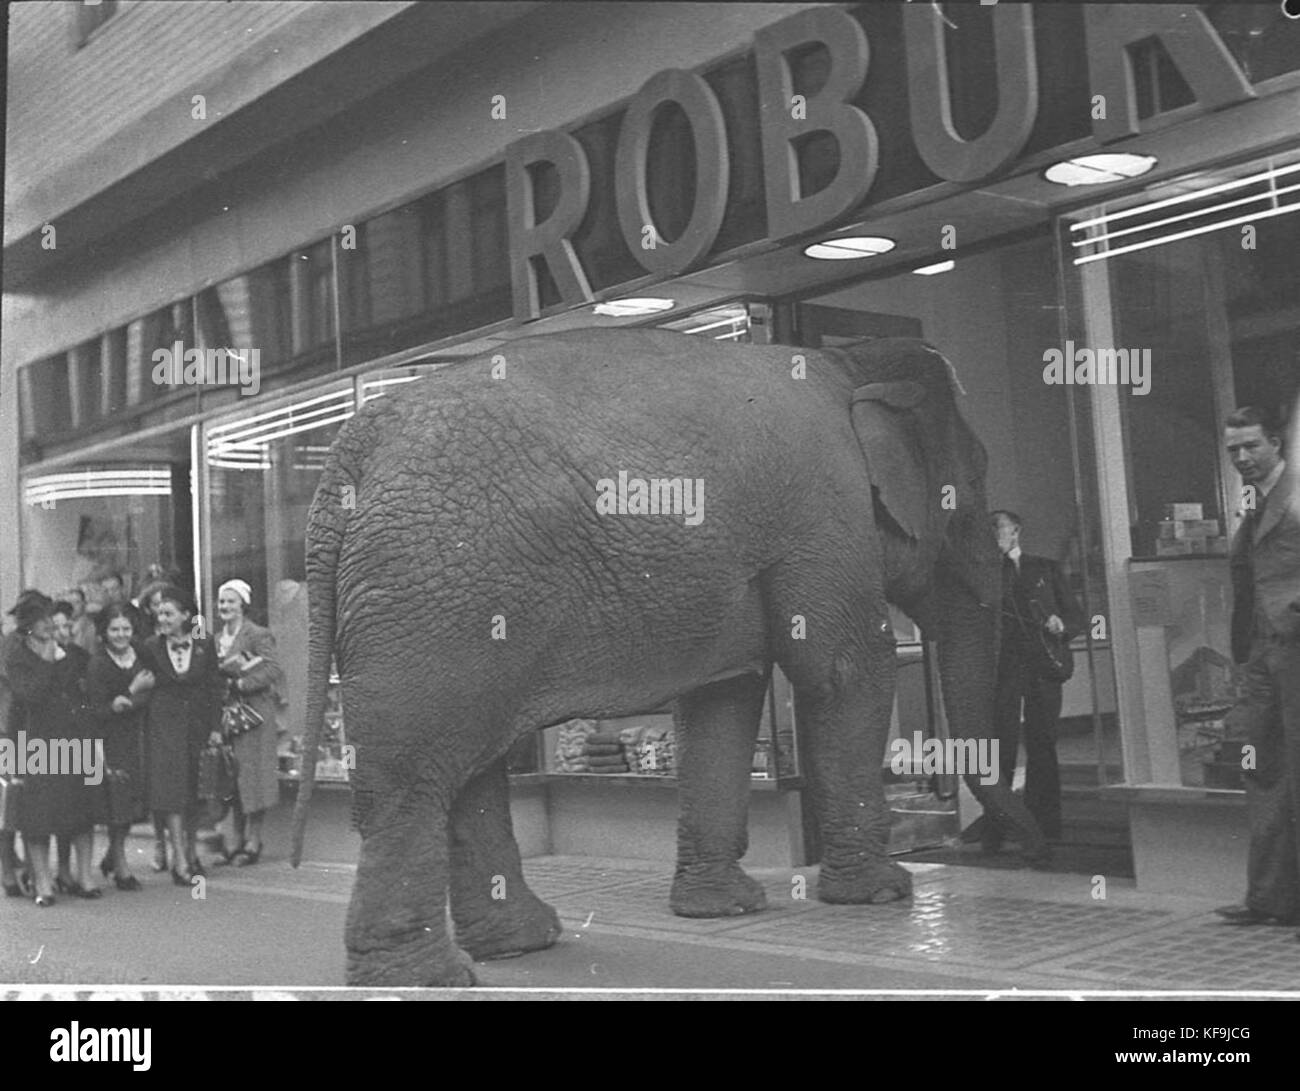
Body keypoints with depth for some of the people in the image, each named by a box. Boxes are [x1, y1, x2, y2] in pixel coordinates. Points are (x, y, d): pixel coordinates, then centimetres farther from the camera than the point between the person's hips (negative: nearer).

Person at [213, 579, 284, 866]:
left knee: (251, 772, -4)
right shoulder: (216, 639, 15)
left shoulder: (258, 635, -5)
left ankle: (253, 843, 2)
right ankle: (238, 841, 12)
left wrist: (240, 683, -17)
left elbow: (272, 670, -14)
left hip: (253, 711, -6)